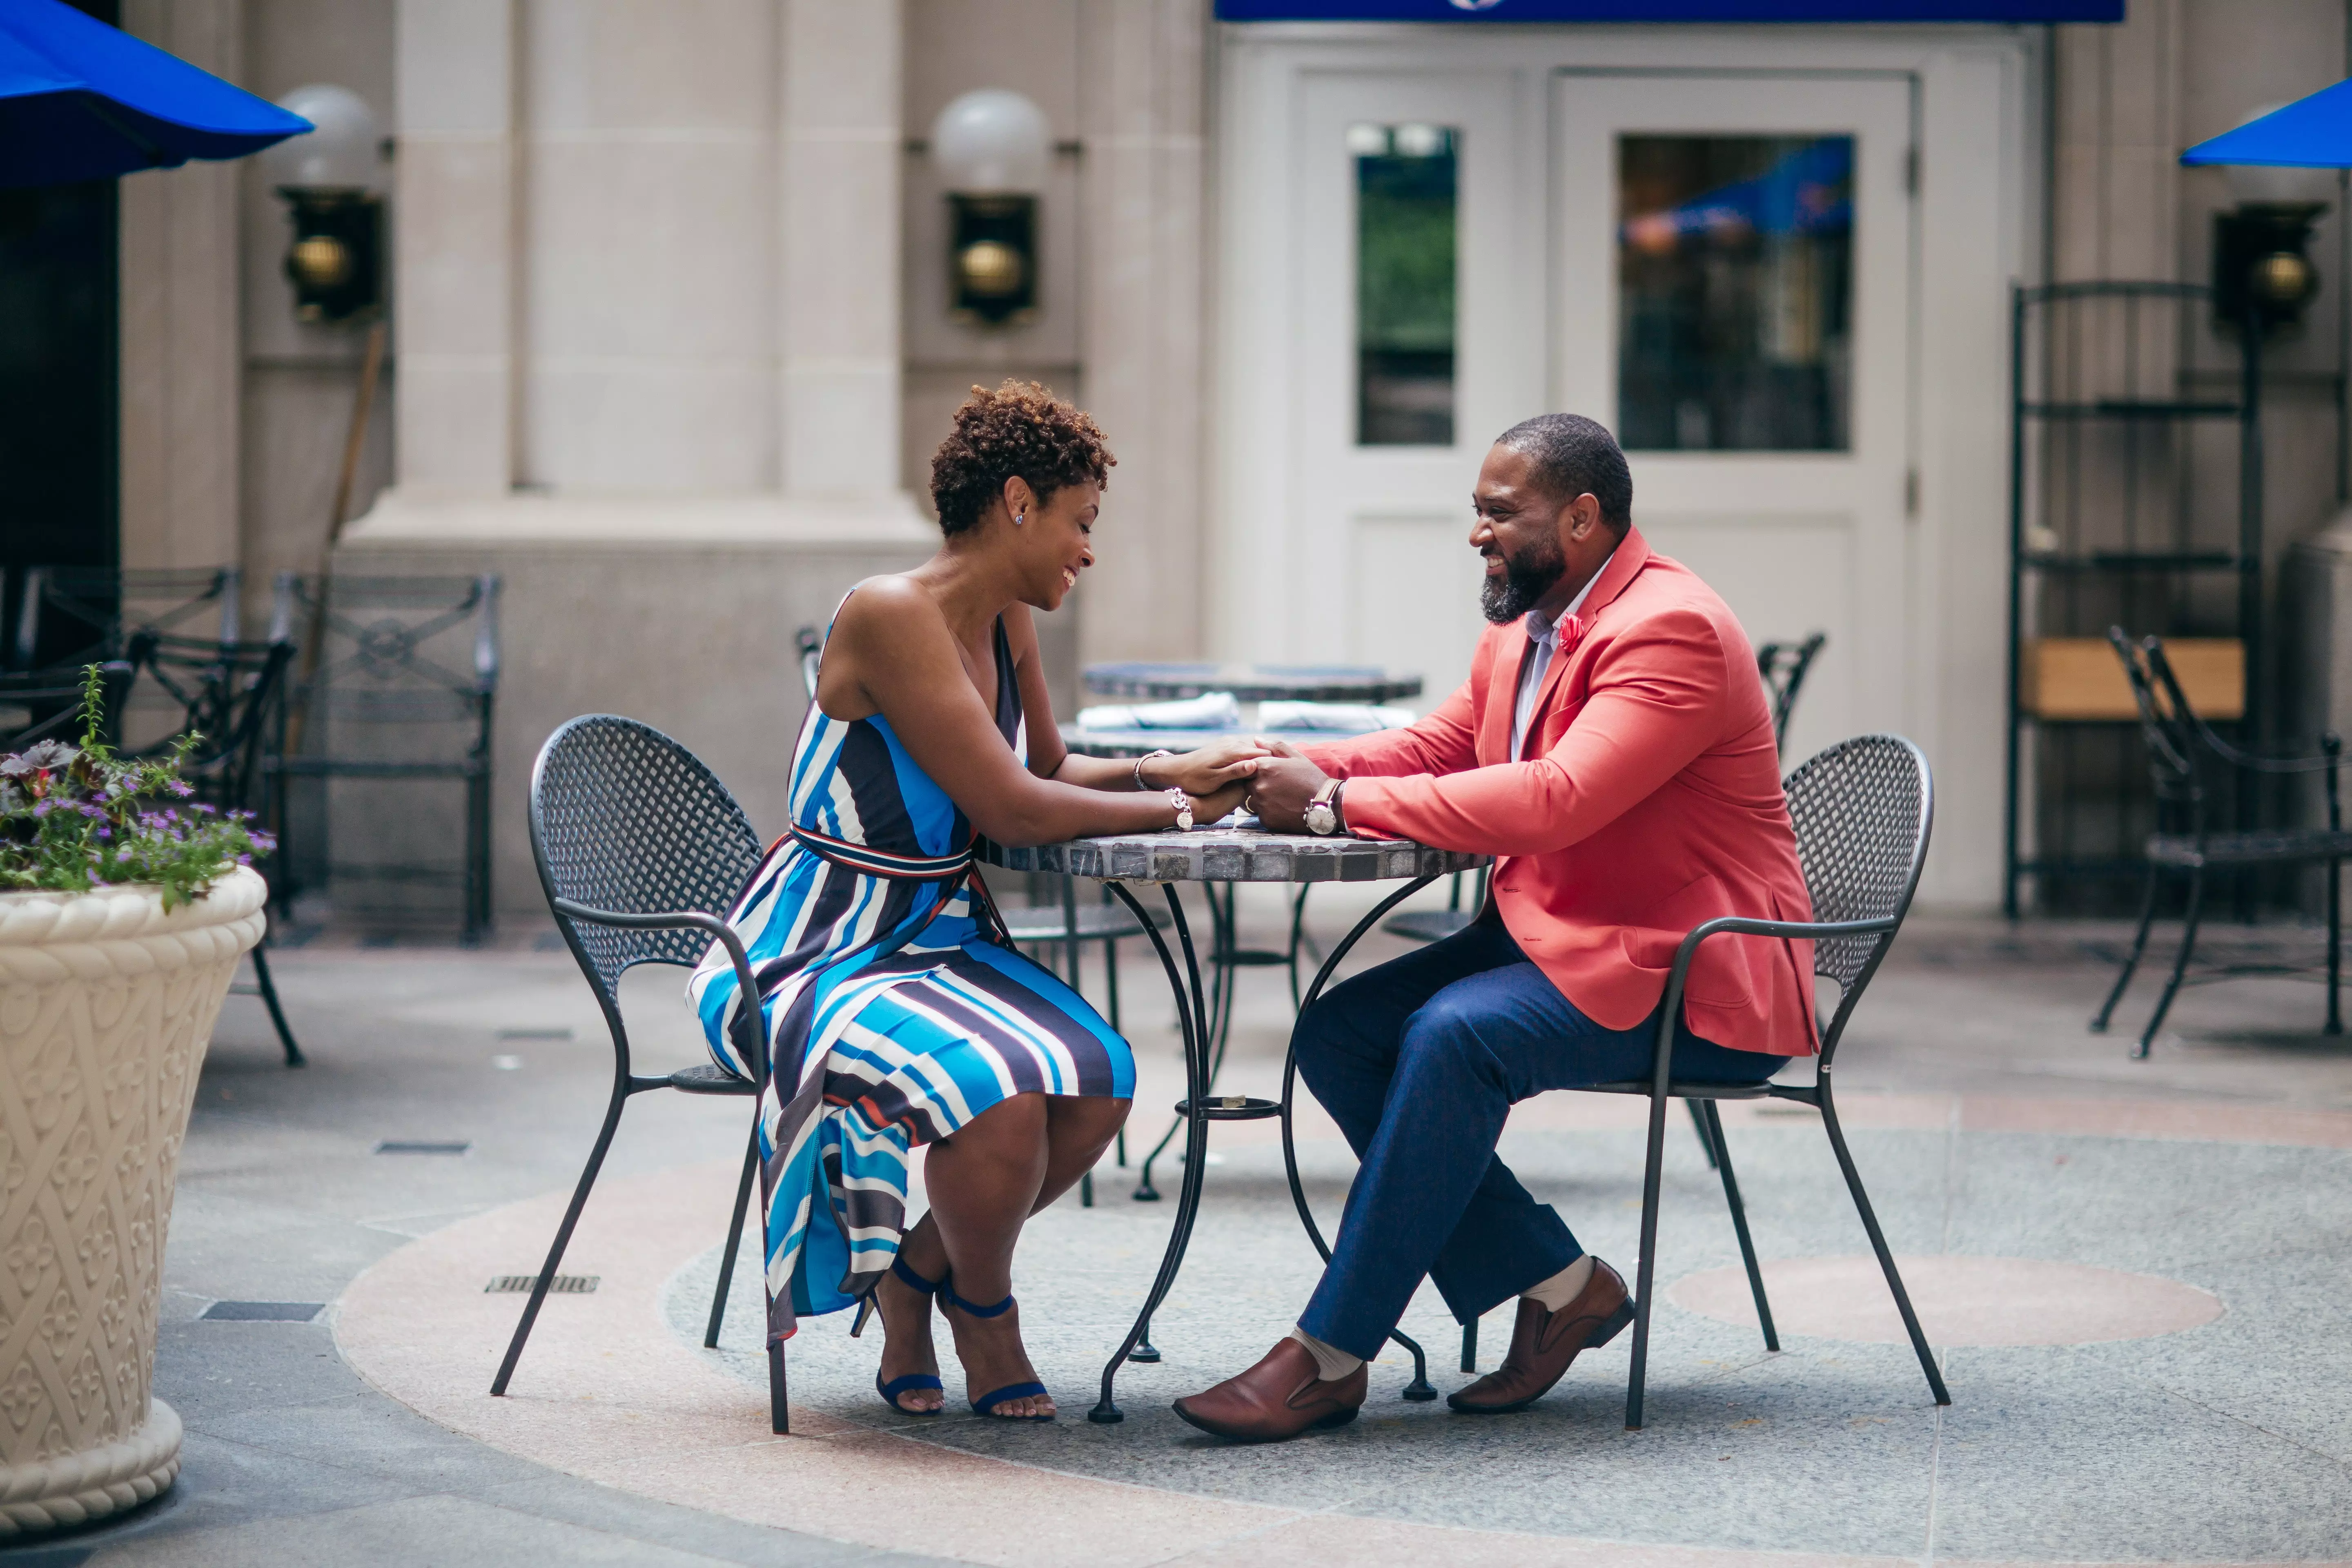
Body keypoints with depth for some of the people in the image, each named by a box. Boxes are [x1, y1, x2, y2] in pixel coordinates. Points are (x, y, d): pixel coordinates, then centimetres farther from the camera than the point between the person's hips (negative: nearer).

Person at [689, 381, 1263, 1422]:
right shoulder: (891, 615, -20)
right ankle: (984, 1308, 1)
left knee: (1096, 1088, -18)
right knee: (1001, 1095, -33)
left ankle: (912, 1277, 8)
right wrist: (1173, 811, -11)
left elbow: (1048, 772, 24)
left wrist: (1169, 772, 6)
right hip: (813, 962, -8)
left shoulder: (1007, 626, 7)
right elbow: (1011, 811, -22)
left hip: (939, 940, 8)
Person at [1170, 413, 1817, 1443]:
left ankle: (1328, 1359, -26)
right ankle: (1557, 1285, -4)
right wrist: (1299, 769, -5)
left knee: (1453, 1035, -31)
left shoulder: (1673, 631, -19)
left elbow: (1555, 800, -29)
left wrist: (1338, 804, -26)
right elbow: (1435, 746, 18)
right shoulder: (1520, 631, 13)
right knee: (1337, 1037, -7)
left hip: (1684, 973, -10)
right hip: (1552, 937, 10)